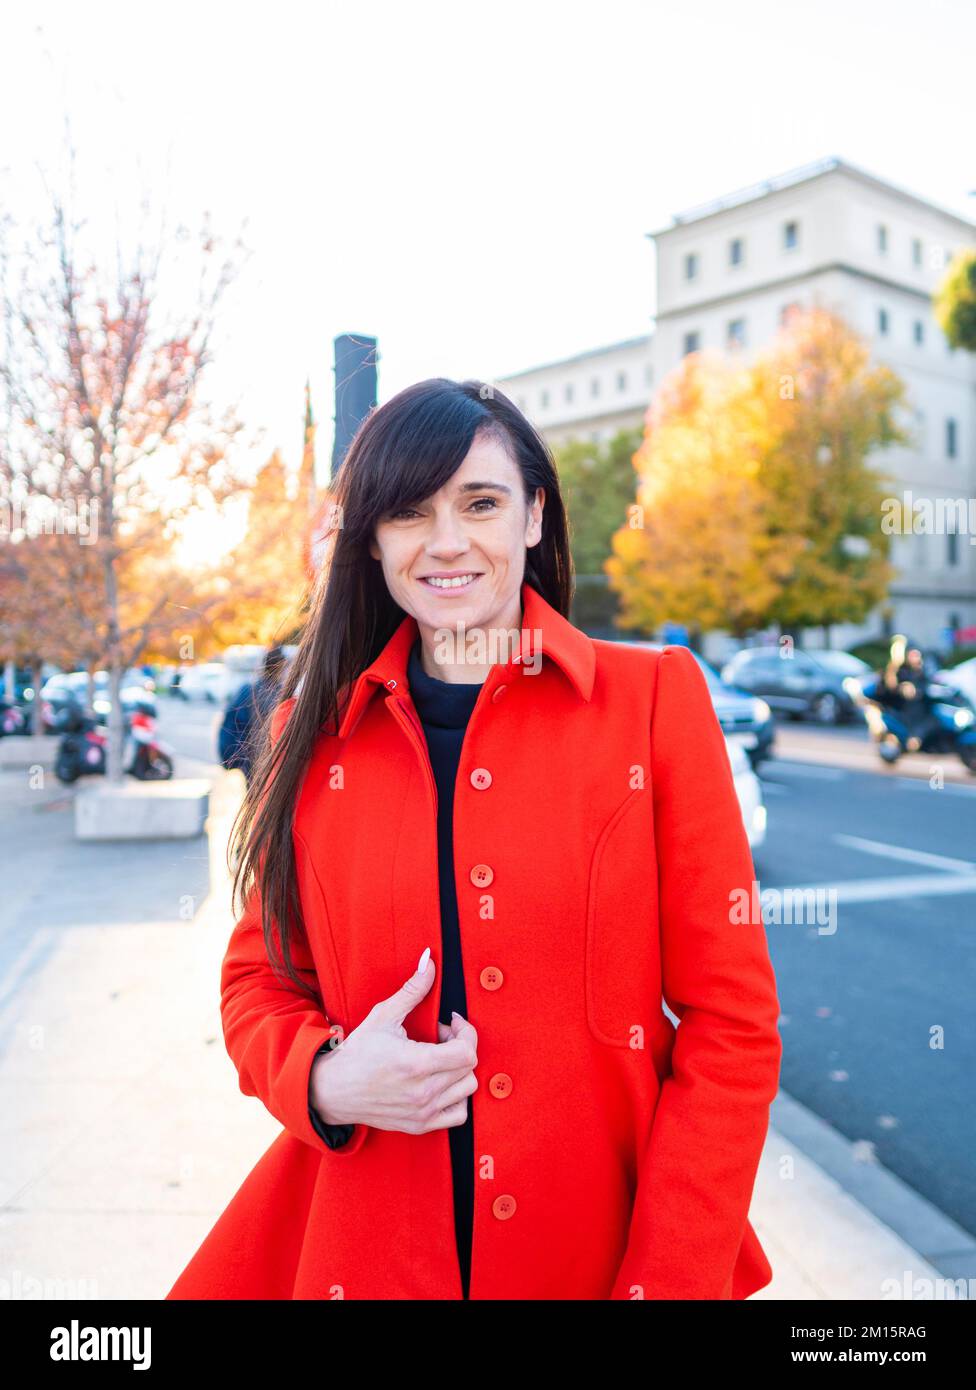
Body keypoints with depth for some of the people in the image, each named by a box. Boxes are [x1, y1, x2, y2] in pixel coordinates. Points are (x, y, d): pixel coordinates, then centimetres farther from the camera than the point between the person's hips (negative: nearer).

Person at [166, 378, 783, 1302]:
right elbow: (258, 976, 6)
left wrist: (667, 1282, -14)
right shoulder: (313, 728, -1)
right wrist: (326, 1081, -14)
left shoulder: (653, 697, -8)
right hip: (366, 1256, 2)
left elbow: (730, 1020, -8)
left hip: (607, 1254, -1)